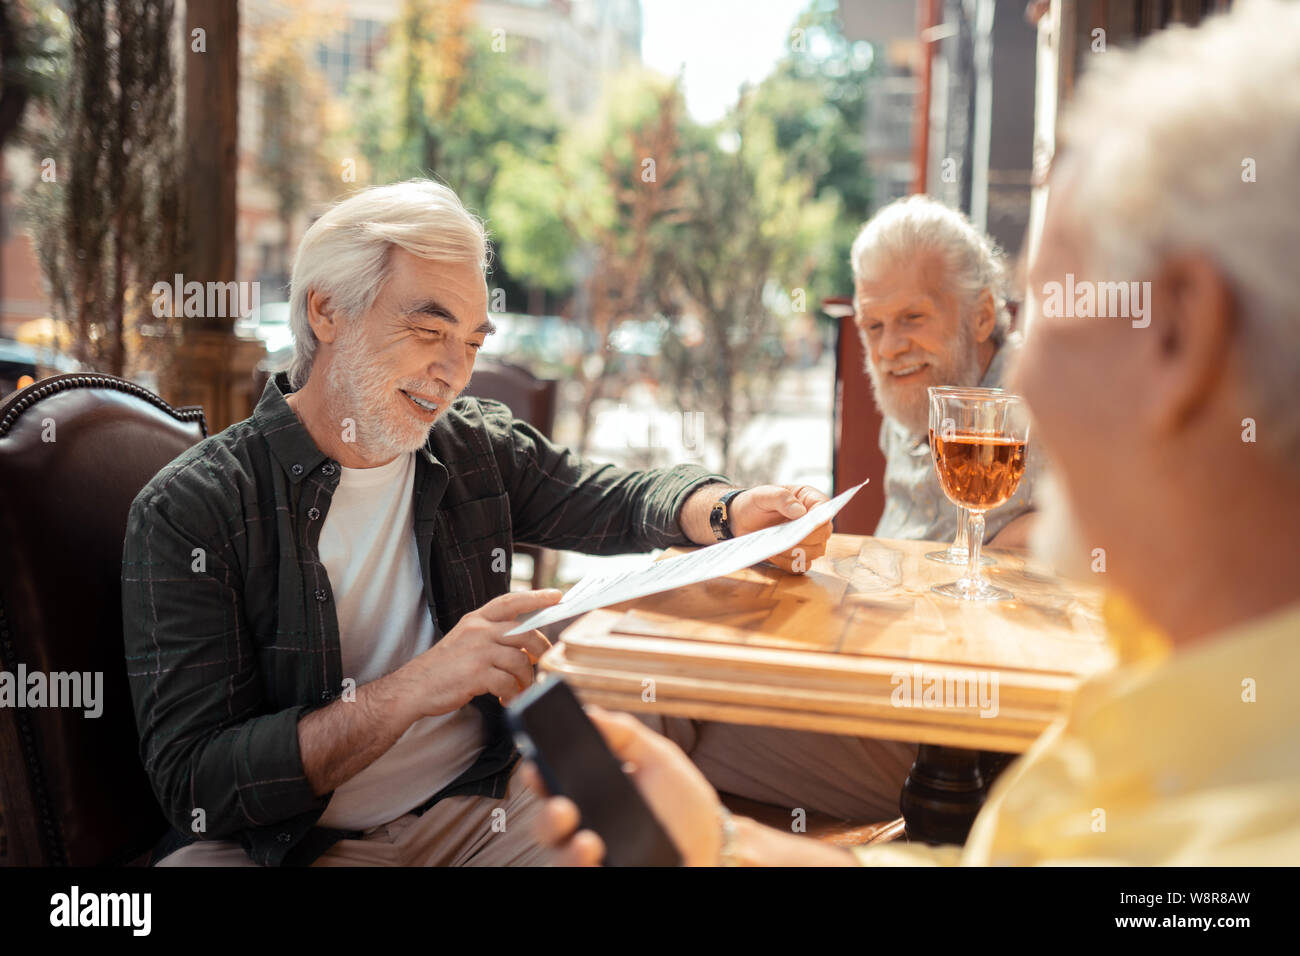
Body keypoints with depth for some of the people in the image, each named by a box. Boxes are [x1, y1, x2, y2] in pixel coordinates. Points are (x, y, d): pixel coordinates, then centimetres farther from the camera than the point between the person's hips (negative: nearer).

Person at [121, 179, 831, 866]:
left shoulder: (482, 450, 5)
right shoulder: (188, 510, -11)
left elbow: (625, 501, 17)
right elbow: (192, 785, -16)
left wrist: (735, 511, -7)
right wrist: (410, 692, -27)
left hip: (480, 805, 5)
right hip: (283, 840, -4)